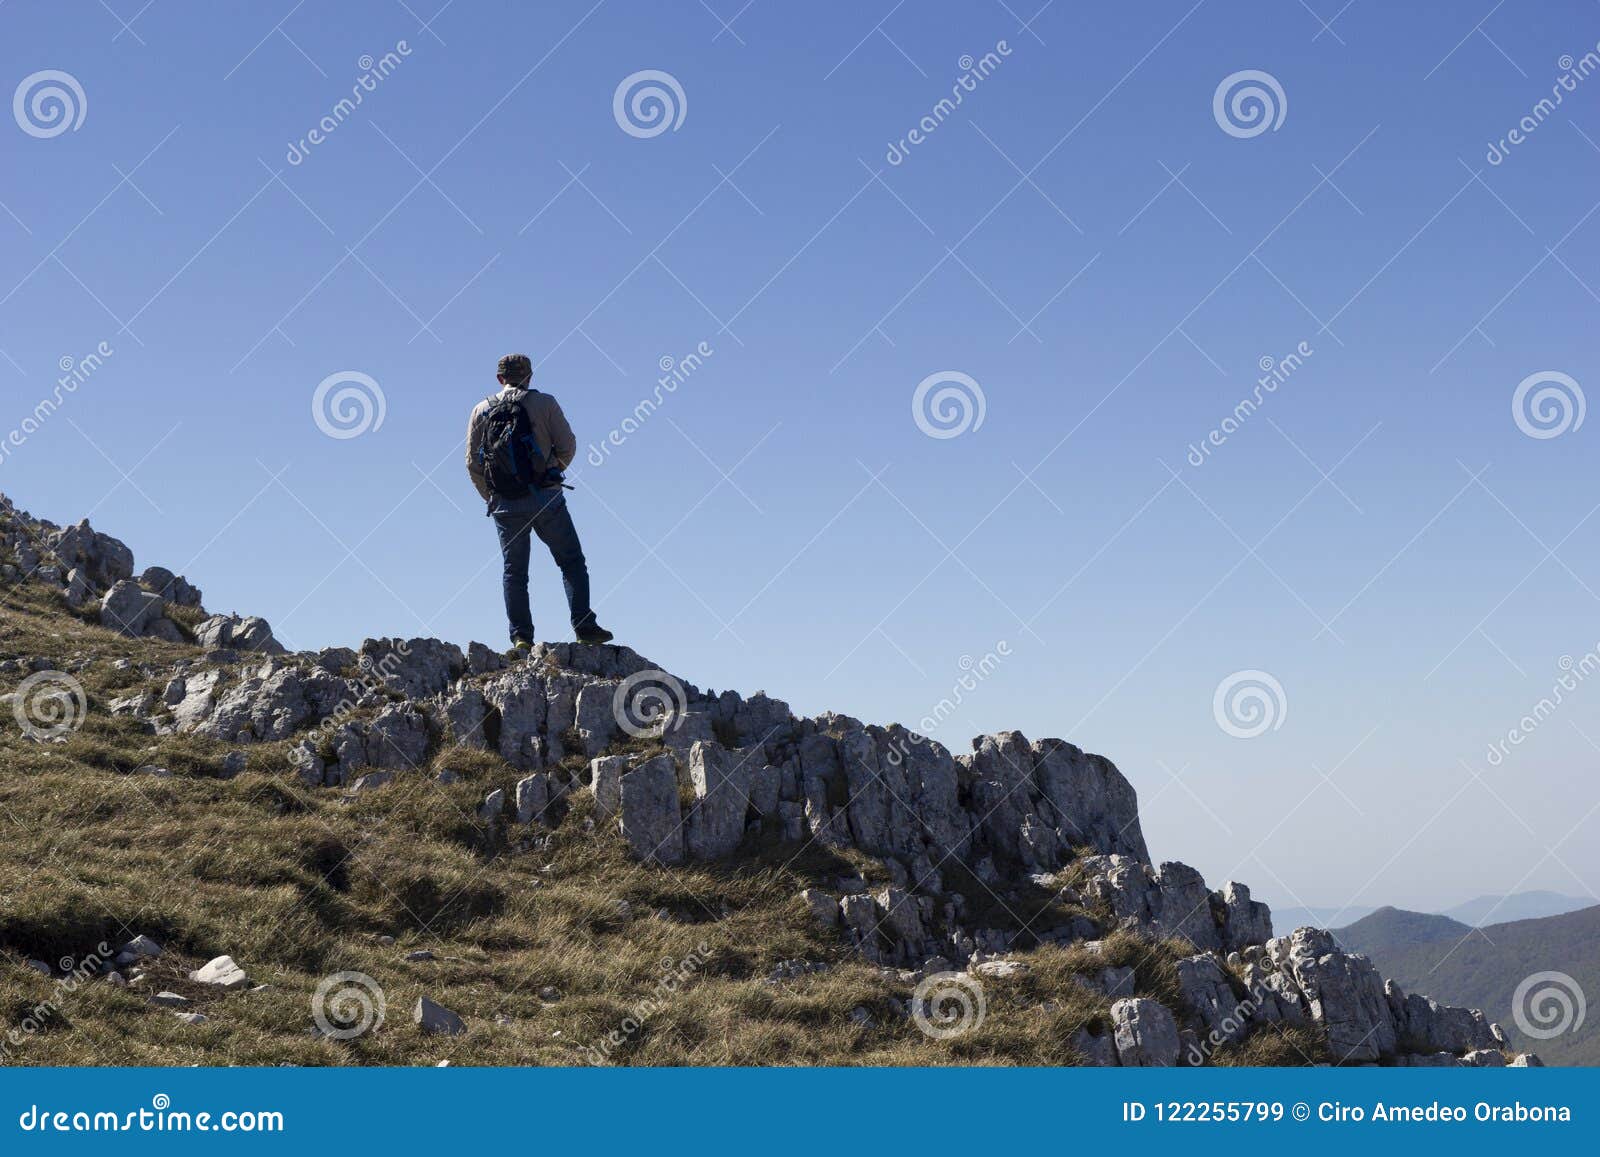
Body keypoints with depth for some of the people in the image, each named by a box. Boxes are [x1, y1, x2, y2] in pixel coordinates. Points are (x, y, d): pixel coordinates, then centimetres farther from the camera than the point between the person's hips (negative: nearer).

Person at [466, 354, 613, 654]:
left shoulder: (482, 410, 7)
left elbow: (473, 463, 6)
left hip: (505, 505, 2)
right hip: (545, 499, -2)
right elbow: (567, 446, -4)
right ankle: (584, 626, -2)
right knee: (572, 562, 7)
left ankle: (521, 638, 3)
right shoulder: (544, 403, -1)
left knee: (514, 572, 9)